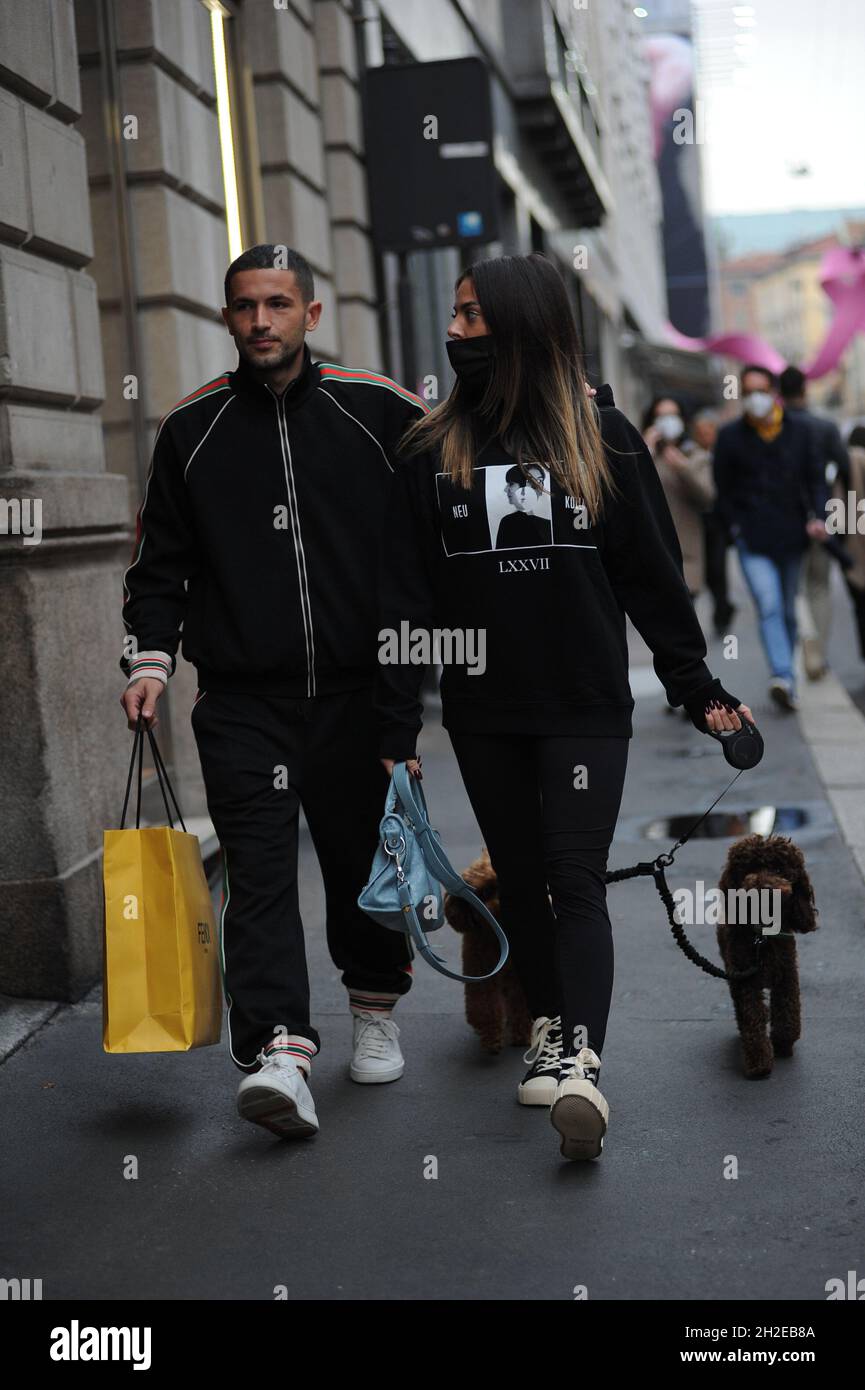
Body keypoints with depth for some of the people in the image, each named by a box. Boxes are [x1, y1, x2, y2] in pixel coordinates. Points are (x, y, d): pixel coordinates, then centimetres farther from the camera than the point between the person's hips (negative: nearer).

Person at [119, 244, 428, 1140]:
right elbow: (158, 564, 10)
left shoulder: (380, 410, 3)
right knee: (259, 872, -10)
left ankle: (374, 1010, 32)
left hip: (360, 691, 0)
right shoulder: (192, 428, 7)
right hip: (241, 702, 0)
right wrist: (149, 660, 0)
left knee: (365, 863, 10)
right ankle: (278, 1053, -16)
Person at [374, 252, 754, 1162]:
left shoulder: (601, 435, 0)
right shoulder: (431, 449, 4)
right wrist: (395, 730, -1)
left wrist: (696, 687, 4)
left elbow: (653, 573, 4)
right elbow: (404, 597, 2)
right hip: (483, 712, 3)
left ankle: (581, 1065, -19)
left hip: (586, 706, -3)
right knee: (520, 880, 11)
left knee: (575, 880, -10)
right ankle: (549, 1034, 26)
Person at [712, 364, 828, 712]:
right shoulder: (730, 436, 2)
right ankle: (783, 677, -27)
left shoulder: (799, 431, 7)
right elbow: (722, 489, 6)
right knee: (769, 606, -18)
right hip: (753, 539, -3)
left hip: (791, 536, 3)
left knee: (788, 611, 10)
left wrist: (817, 516, -5)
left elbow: (815, 478, 10)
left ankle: (784, 682, 22)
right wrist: (737, 527, -3)